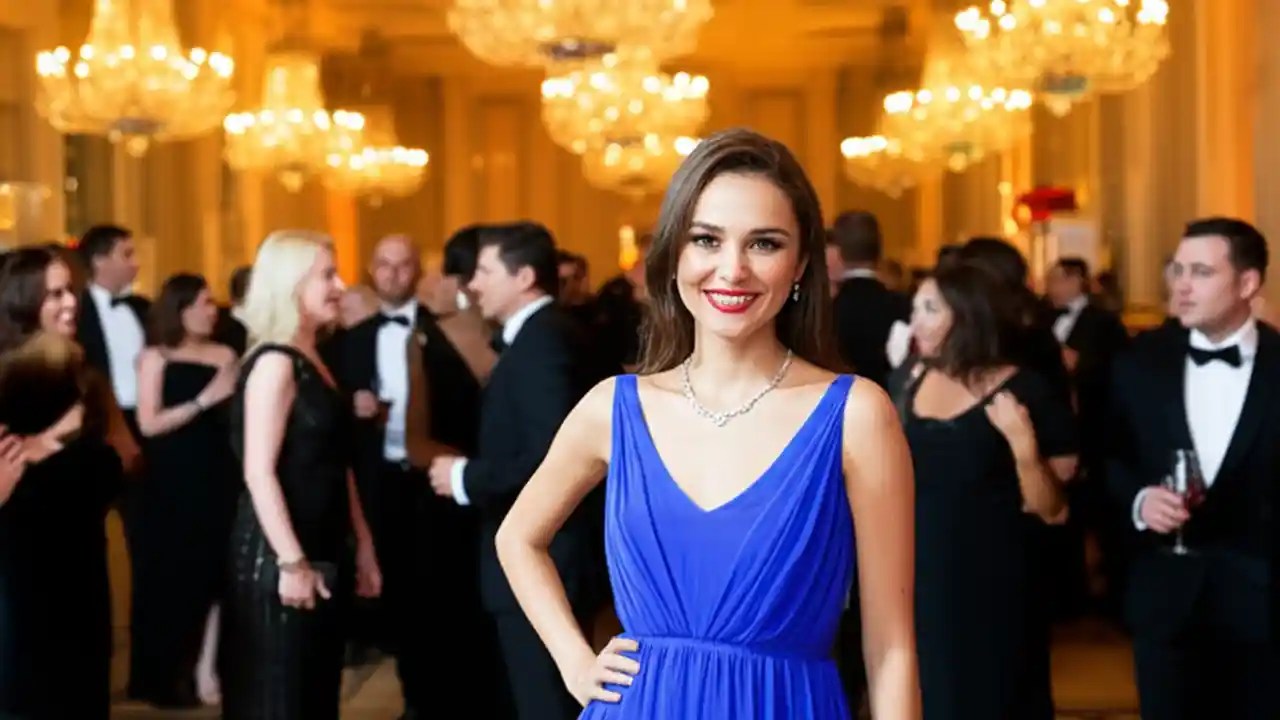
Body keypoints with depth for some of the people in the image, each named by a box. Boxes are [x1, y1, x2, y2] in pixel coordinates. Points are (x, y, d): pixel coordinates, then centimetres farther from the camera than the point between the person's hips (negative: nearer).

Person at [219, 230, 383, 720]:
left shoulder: (314, 361, 12)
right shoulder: (275, 364, -15)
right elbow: (260, 473, -21)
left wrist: (363, 544, 16)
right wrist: (291, 562, -24)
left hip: (322, 554, 9)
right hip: (279, 558, -9)